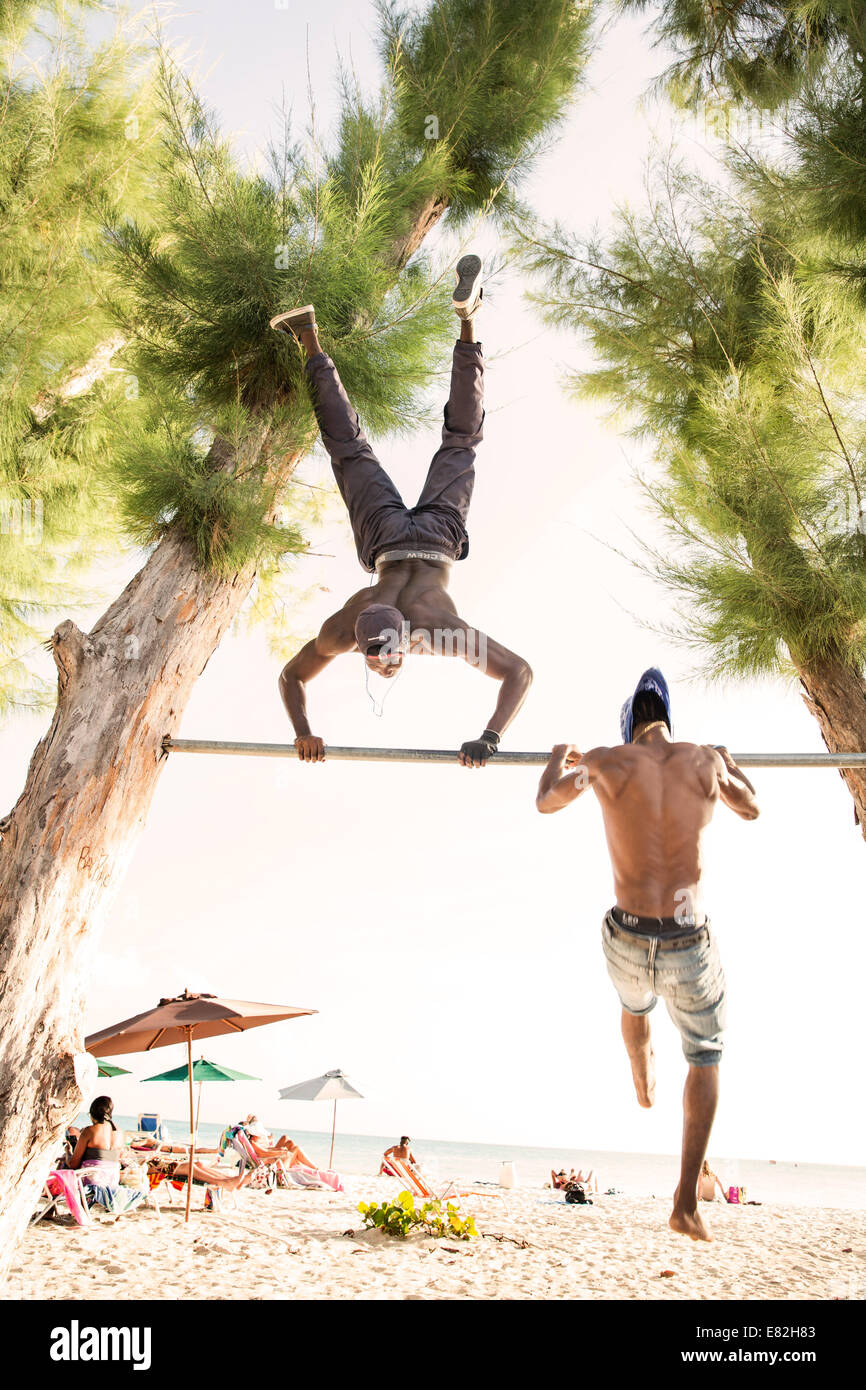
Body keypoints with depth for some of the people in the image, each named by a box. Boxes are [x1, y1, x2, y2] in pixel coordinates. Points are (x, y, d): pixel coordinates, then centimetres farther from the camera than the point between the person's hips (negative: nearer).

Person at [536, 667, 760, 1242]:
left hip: (628, 942, 1)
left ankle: (644, 1082, 64)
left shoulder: (605, 761, -4)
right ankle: (687, 1202, 15)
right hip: (691, 947, 0)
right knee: (706, 1056, 22)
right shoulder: (706, 760, 0)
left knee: (635, 1002, 37)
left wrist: (560, 758, 31)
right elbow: (752, 808, 19)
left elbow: (546, 802, 10)